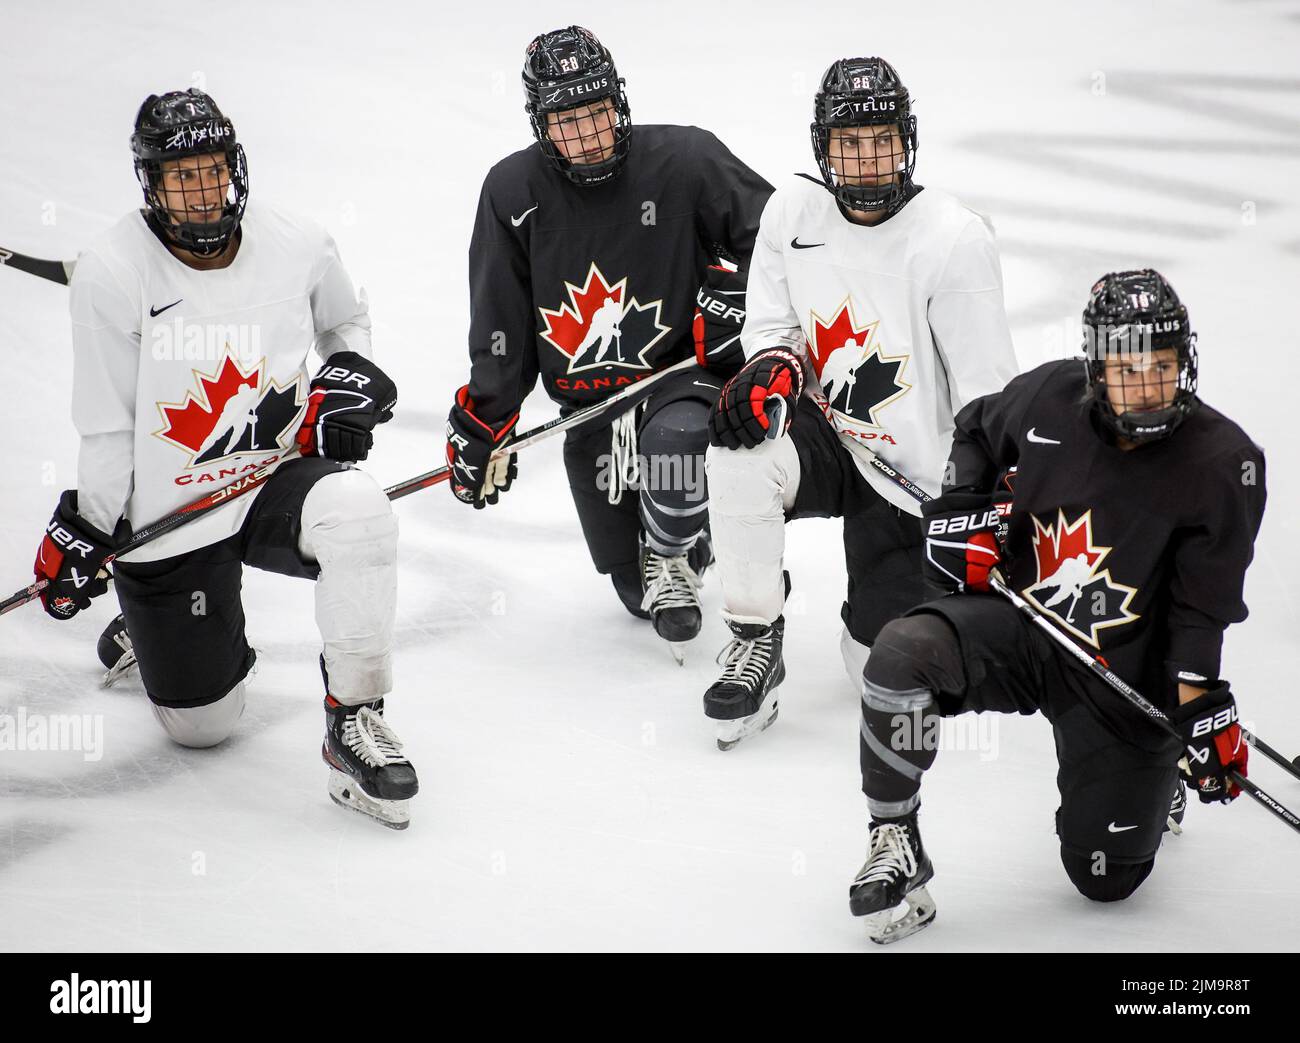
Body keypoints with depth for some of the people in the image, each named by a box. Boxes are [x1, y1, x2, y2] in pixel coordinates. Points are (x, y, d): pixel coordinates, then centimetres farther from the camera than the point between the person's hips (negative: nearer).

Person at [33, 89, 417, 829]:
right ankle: (154, 627, 42)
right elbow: (107, 429, -6)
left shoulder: (298, 248, -8)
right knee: (201, 726, 6)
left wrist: (351, 377, -4)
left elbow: (347, 321, 16)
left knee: (357, 512, -35)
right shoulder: (112, 274, -14)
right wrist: (84, 534, -4)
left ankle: (355, 719, -19)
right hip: (164, 515, -1)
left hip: (278, 476, 1)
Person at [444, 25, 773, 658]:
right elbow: (499, 325, 3)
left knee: (675, 434, -40)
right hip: (587, 402, 3)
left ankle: (673, 560, -9)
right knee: (638, 593, 2)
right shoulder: (514, 192, -4)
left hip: (683, 370, -3)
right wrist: (483, 424, 2)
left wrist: (729, 297, -16)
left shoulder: (683, 160, -13)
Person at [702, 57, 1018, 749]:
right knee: (741, 452, -32)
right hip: (825, 438, 3)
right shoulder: (792, 212, -7)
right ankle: (755, 643, -14)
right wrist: (772, 367, -18)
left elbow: (988, 394, -16)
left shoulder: (955, 240, -20)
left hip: (917, 479, -3)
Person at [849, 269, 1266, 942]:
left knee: (1107, 879, 4)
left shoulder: (1222, 464, -17)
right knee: (902, 654, -30)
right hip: (1020, 630, 2)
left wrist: (1204, 714, -18)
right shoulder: (1048, 400, -11)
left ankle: (1151, 776, 39)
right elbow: (976, 430, 13)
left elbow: (1202, 609, -13)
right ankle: (895, 847, -12)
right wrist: (961, 508, -3)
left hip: (1124, 676, -1)